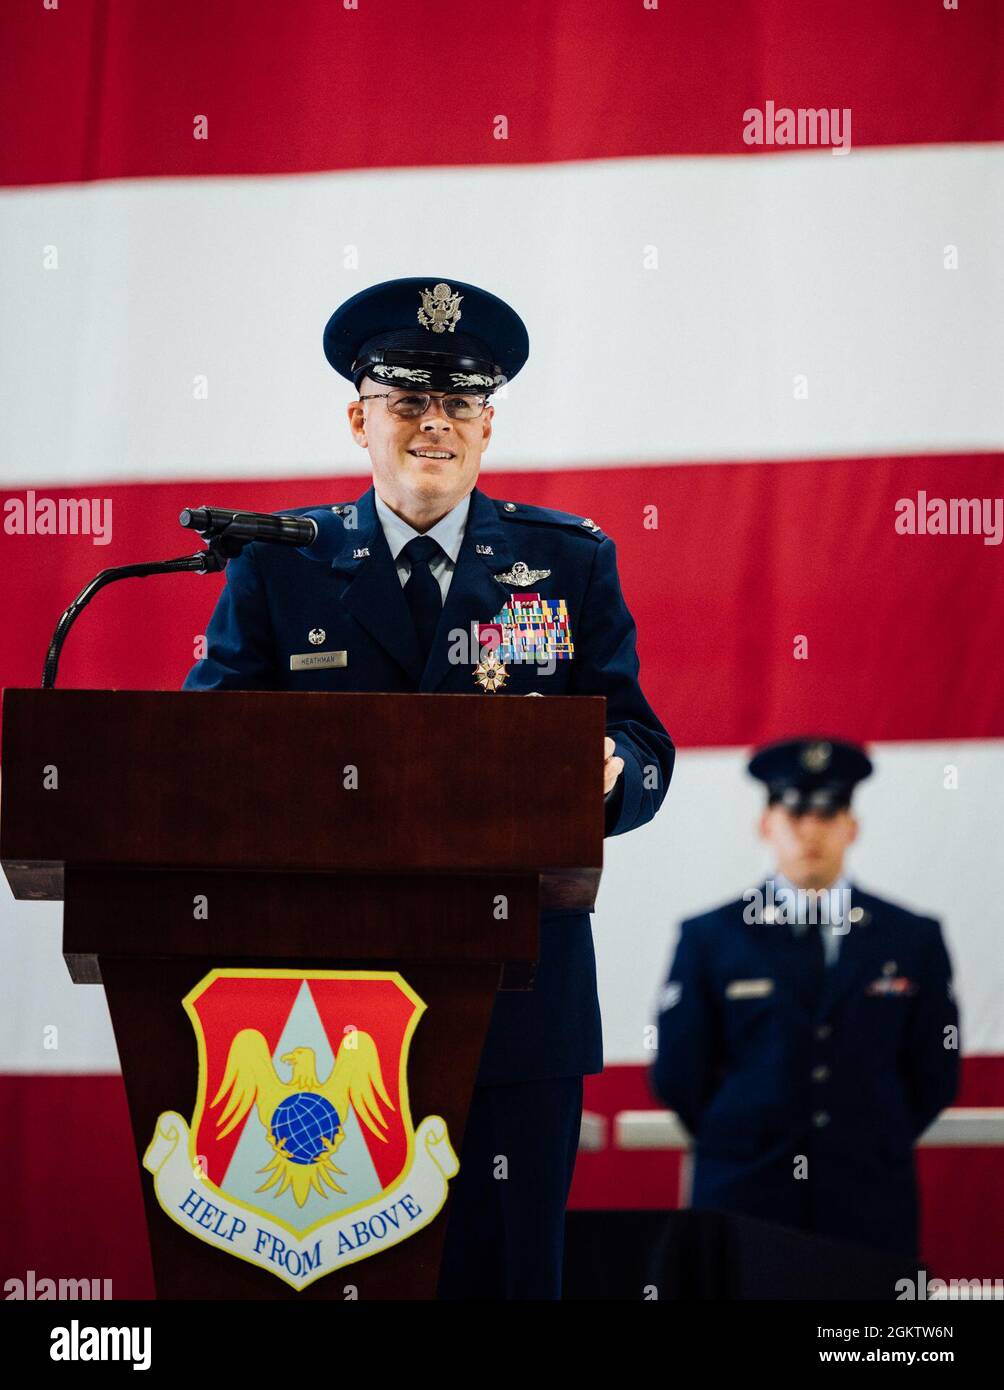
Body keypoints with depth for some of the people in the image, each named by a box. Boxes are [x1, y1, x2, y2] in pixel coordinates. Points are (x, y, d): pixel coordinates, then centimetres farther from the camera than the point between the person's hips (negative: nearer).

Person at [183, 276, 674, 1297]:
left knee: (504, 1272, 0)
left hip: (516, 1006, 0)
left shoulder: (572, 562, 11)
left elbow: (643, 752, 4)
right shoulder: (279, 566, 9)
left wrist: (605, 770, -20)